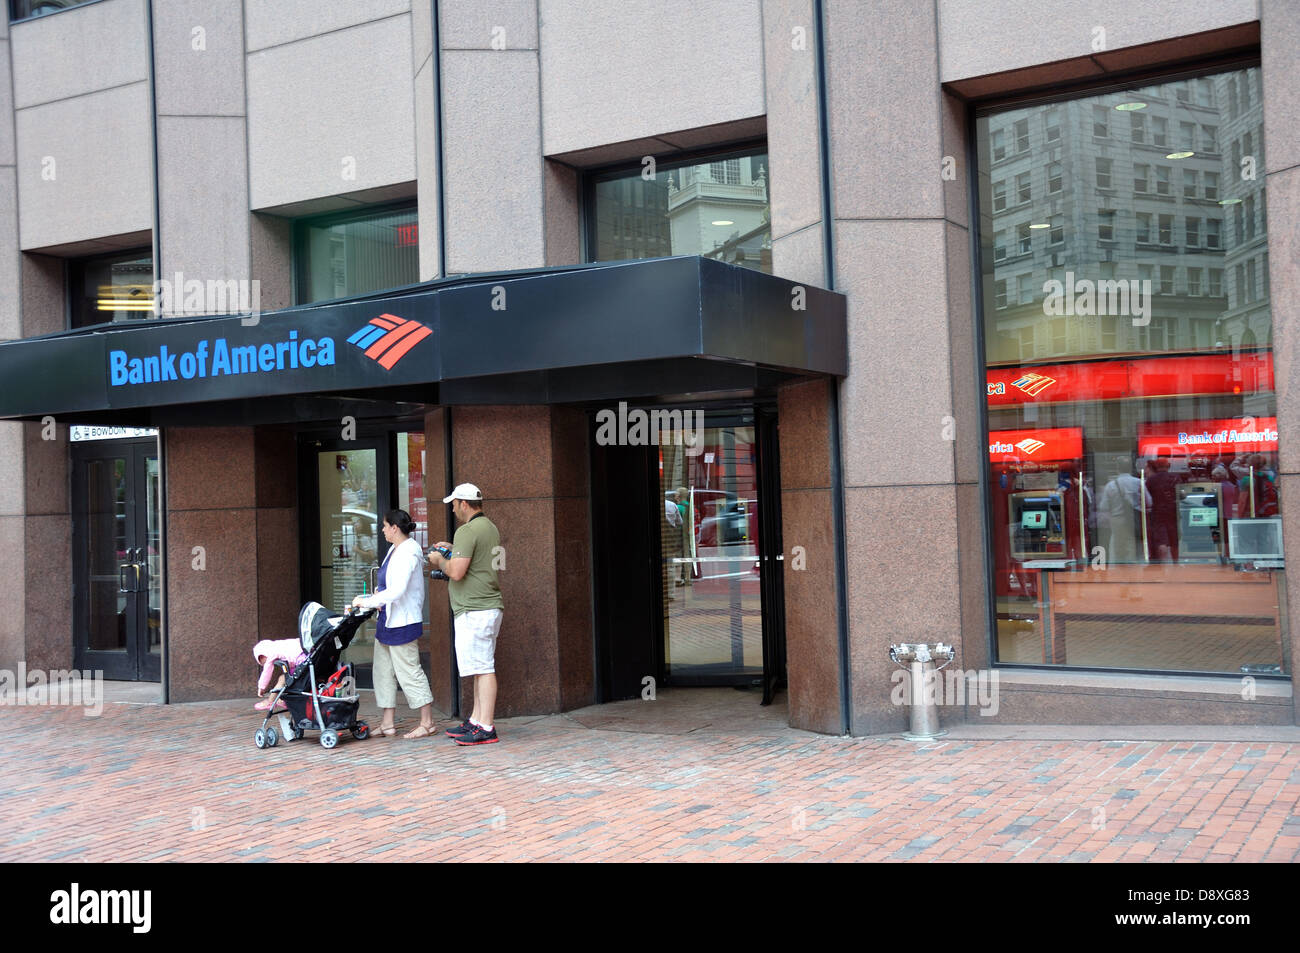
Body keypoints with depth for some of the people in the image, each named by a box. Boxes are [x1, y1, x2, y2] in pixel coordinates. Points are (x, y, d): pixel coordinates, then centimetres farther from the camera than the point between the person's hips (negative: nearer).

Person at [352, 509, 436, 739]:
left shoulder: (408, 553, -18)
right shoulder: (394, 550, 12)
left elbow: (397, 591, -26)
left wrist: (367, 602, -20)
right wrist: (378, 596, 8)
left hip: (403, 623, -10)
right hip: (388, 621, 10)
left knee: (409, 672, -3)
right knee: (383, 671, 11)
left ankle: (427, 723, 6)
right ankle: (387, 724, 17)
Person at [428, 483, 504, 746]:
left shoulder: (467, 531, -15)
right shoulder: (490, 528, 17)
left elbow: (457, 571, -22)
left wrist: (440, 561, -3)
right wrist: (452, 549, 26)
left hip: (474, 610, -10)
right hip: (490, 606, 10)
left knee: (482, 668, -9)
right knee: (482, 667, 14)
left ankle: (486, 728, -7)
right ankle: (476, 721, 22)